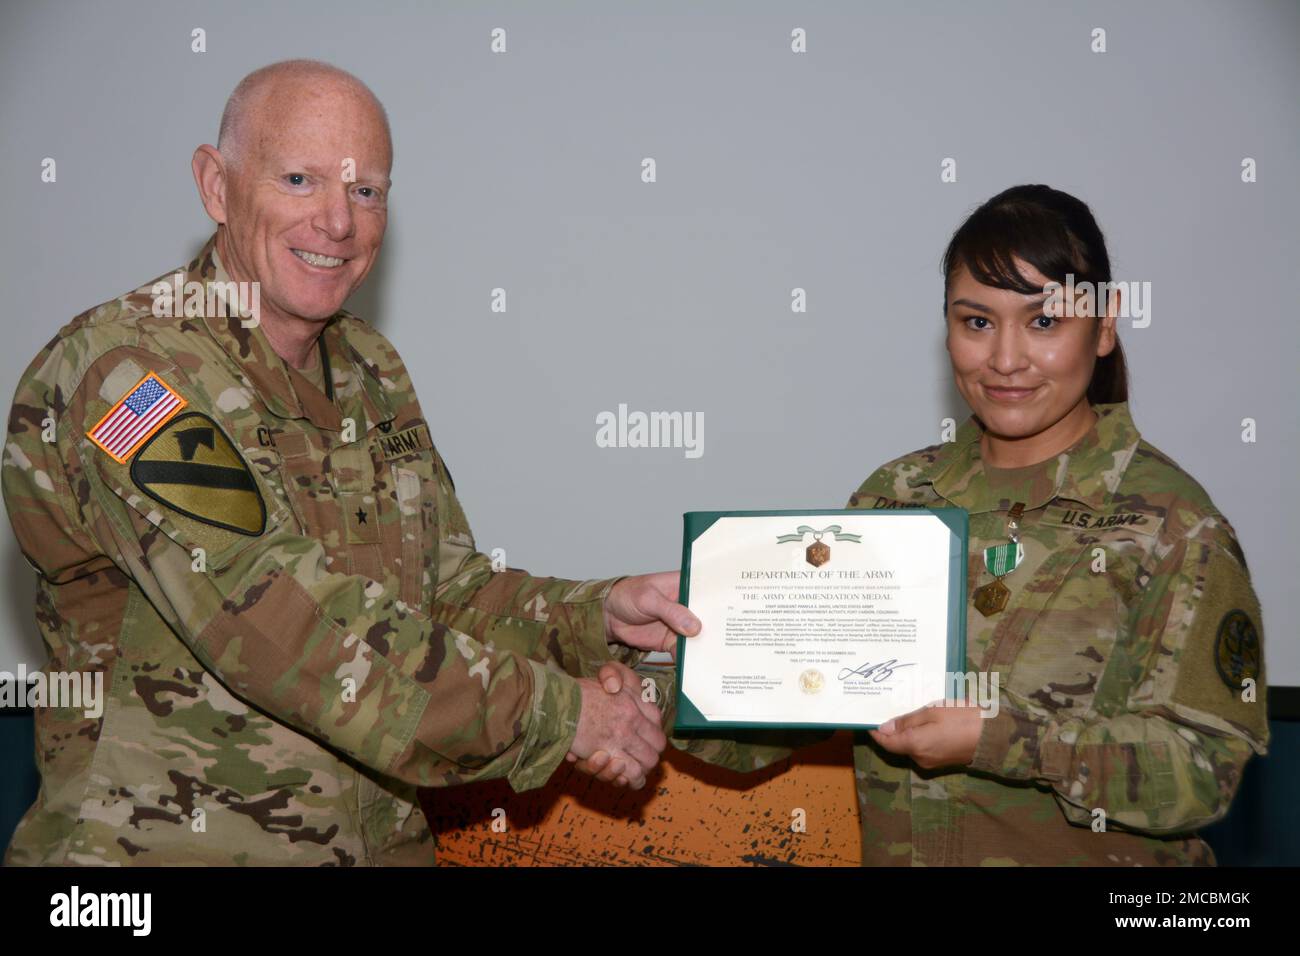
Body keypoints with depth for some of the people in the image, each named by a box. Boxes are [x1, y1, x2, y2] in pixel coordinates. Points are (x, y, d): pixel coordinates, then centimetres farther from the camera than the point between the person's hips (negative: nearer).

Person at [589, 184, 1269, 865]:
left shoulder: (1172, 522, -4)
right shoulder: (896, 495, 8)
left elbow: (1206, 764, -10)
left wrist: (999, 740, -18)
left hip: (1090, 859, -3)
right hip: (896, 854, 3)